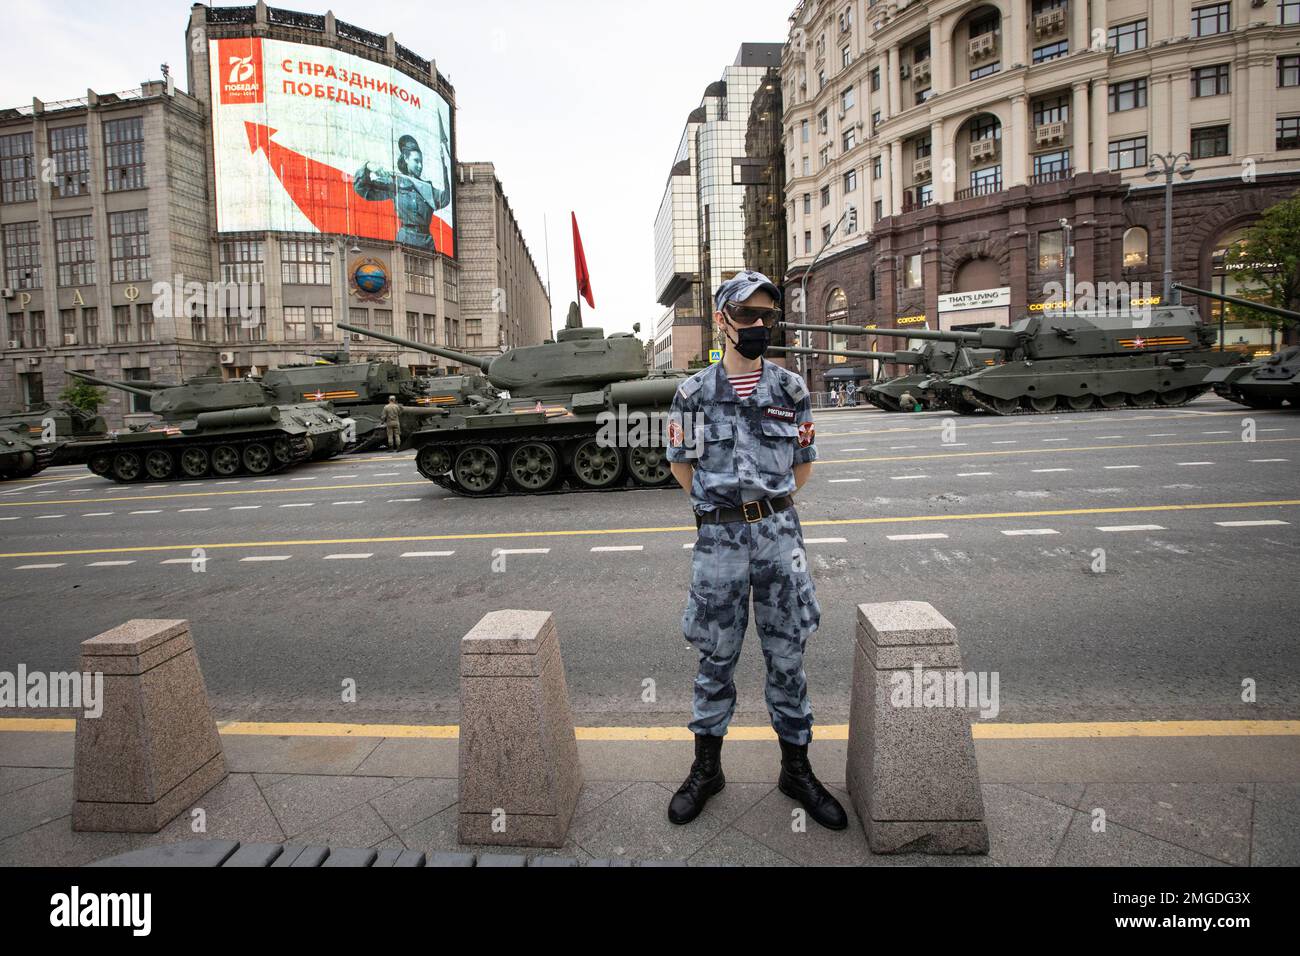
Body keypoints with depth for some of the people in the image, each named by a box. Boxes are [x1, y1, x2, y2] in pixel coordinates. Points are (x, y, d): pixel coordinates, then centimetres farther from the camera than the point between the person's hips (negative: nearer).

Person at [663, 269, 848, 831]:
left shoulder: (791, 391, 4)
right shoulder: (694, 393, 0)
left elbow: (803, 463, 14)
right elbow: (681, 464, 11)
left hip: (779, 534, 1)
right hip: (718, 539, -1)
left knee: (786, 655, 10)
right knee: (715, 657, 9)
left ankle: (797, 769, 28)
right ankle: (706, 769, 27)